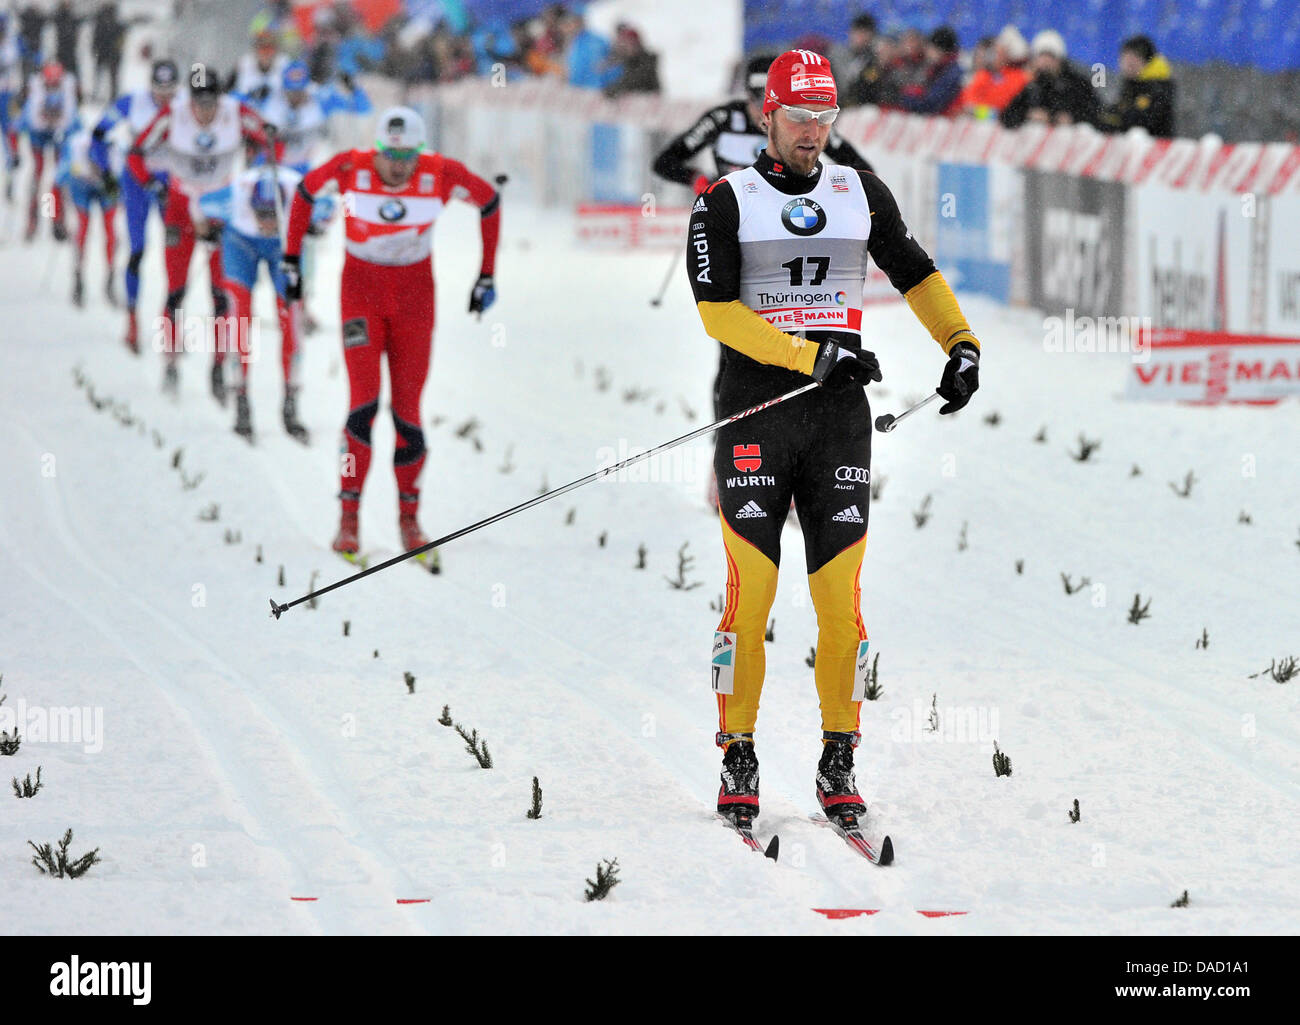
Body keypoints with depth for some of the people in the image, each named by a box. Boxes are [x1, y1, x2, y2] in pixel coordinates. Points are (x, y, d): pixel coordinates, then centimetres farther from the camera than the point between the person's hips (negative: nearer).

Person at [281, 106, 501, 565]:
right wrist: (291, 260, 5)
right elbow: (305, 192, 3)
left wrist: (487, 275, 6)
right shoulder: (351, 167, -16)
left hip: (414, 299, 1)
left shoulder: (441, 174, -16)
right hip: (361, 292, -1)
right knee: (364, 403, -14)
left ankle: (409, 517, 18)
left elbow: (489, 201, 3)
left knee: (407, 412, 0)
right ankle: (348, 518, -6)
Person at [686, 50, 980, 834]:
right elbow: (718, 312, -9)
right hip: (755, 410, -2)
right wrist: (812, 357, -17)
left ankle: (838, 761, 6)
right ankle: (739, 760, 3)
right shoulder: (727, 202, 0)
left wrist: (961, 343, 8)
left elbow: (916, 273, 23)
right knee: (749, 593, -7)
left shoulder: (862, 194, 11)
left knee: (840, 595, -2)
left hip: (840, 416, 3)